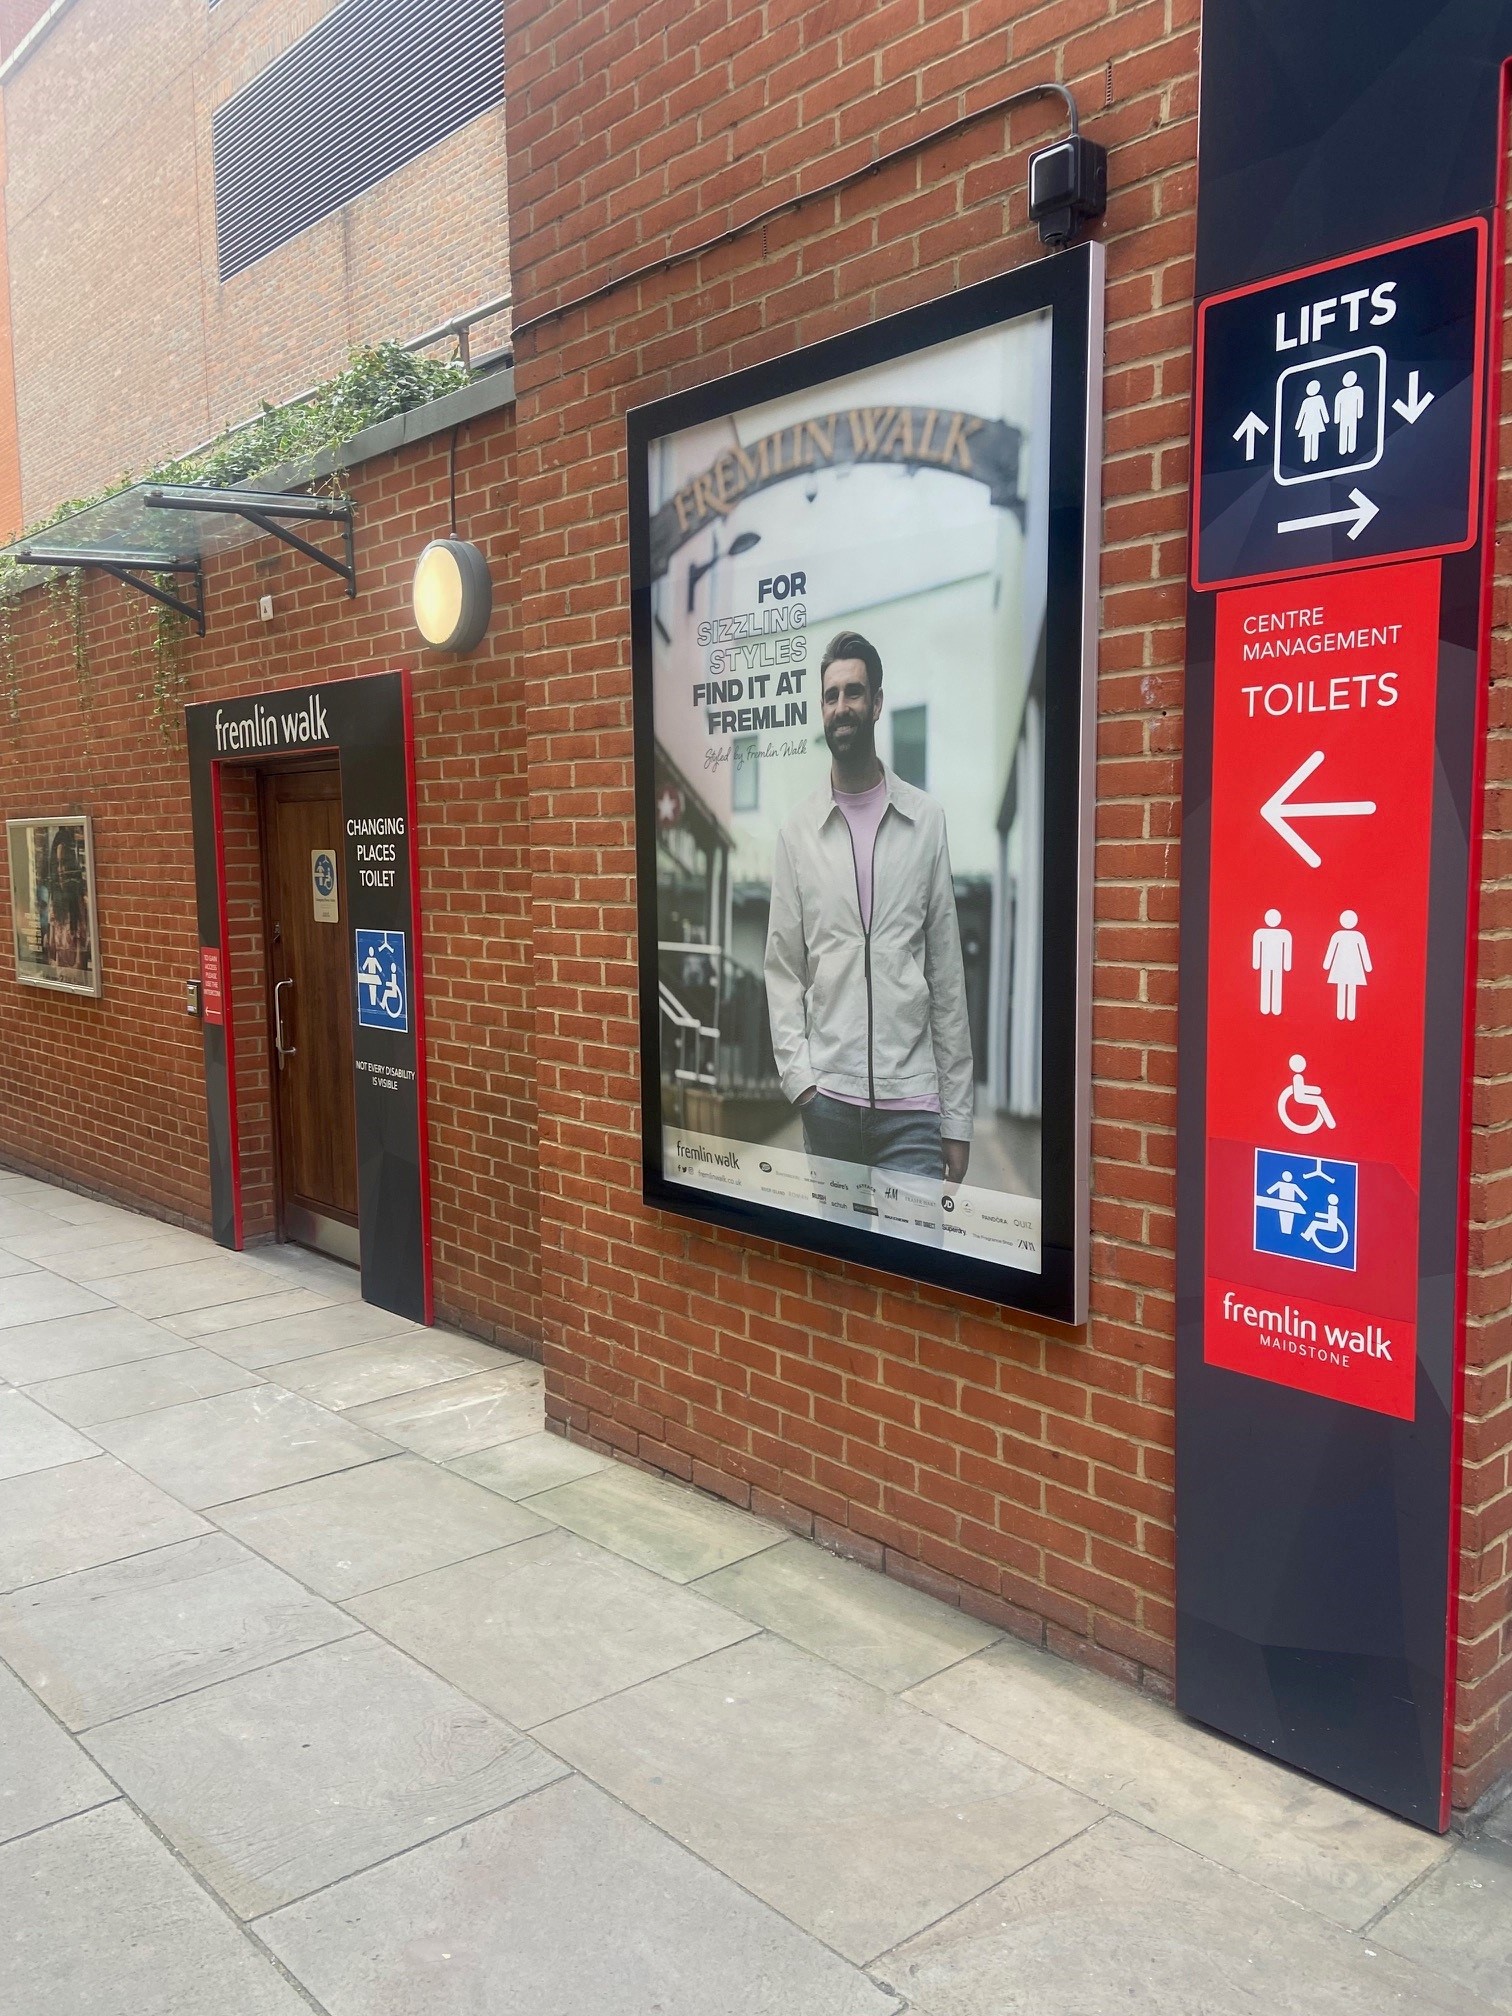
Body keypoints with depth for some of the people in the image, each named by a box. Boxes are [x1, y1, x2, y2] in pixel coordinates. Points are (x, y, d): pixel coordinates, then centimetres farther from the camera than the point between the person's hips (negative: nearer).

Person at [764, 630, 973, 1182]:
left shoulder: (927, 819, 4)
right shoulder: (797, 831, 6)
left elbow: (948, 976, 3)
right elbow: (783, 970, 7)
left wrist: (957, 1117, 2)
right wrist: (798, 1074, -7)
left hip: (912, 1100, -1)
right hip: (827, 1097, 1)